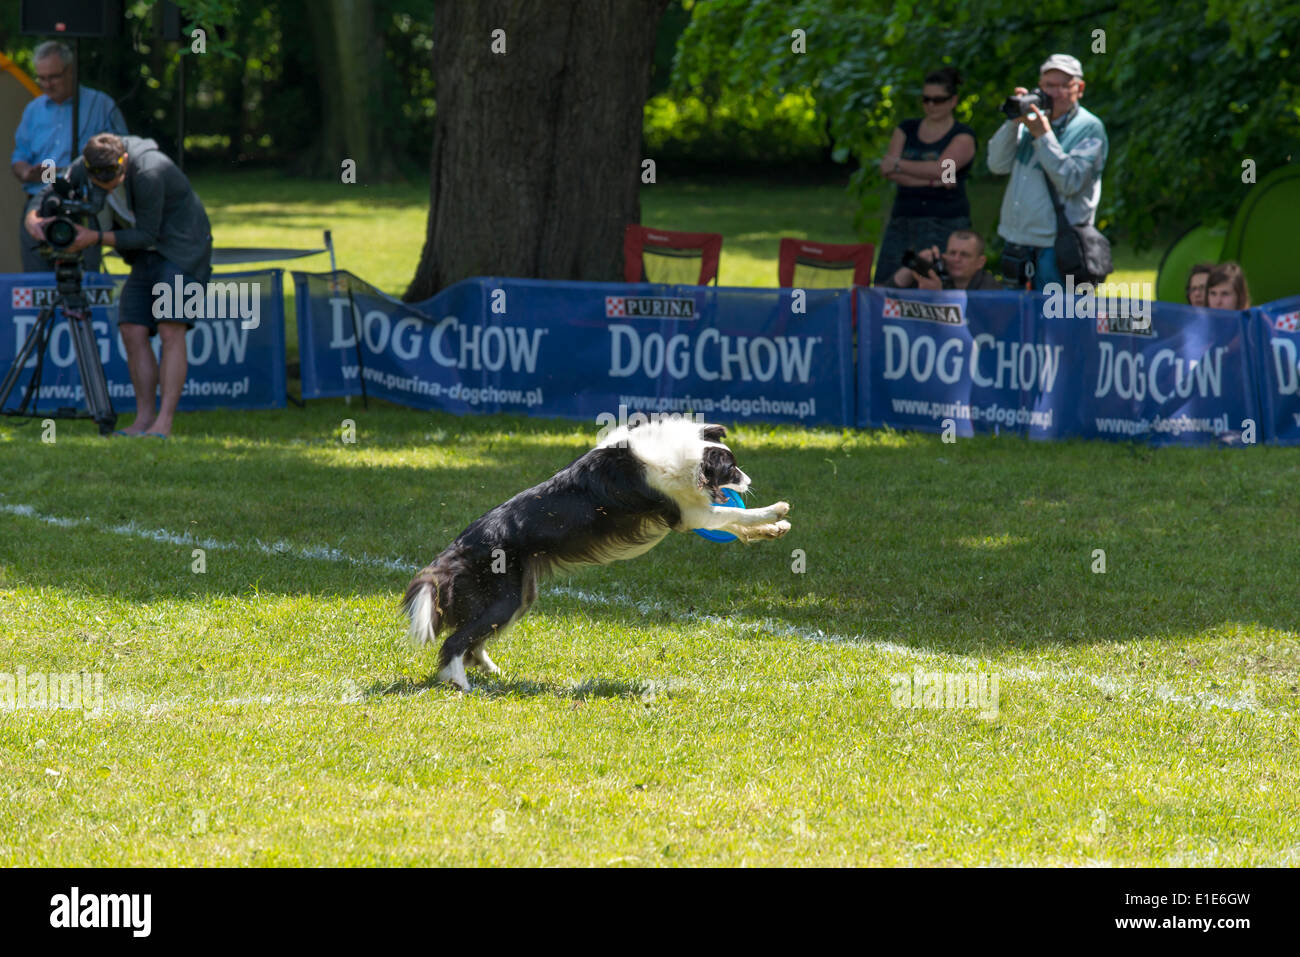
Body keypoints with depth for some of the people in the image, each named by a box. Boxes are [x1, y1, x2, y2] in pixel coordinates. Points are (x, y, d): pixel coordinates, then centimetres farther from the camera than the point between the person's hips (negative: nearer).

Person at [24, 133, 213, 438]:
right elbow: (46, 194, -2)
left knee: (171, 330, -17)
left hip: (183, 250, -7)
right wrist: (33, 219, -24)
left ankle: (164, 423, -21)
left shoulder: (149, 172, -31)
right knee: (133, 331, -3)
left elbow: (146, 234, -23)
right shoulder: (86, 166, -10)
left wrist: (96, 238, -29)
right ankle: (144, 419, 0)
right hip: (146, 255, 7)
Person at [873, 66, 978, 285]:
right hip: (902, 221, 5)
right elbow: (889, 172, 2)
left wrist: (898, 165, -4)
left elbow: (939, 169, -14)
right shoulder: (906, 130, 16)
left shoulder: (962, 136, 2)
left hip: (944, 224, -5)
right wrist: (932, 181, -9)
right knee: (883, 287, -5)